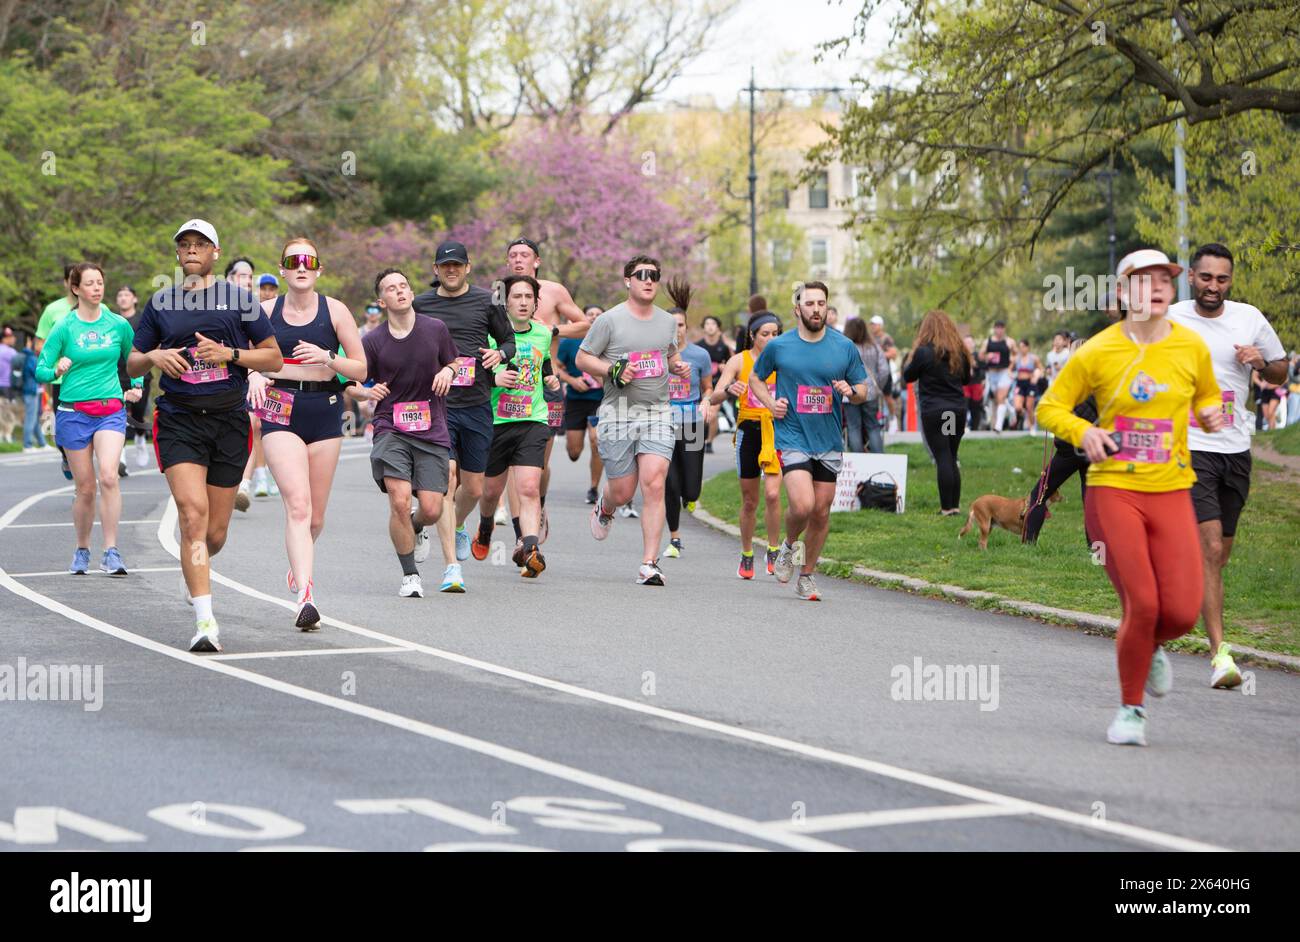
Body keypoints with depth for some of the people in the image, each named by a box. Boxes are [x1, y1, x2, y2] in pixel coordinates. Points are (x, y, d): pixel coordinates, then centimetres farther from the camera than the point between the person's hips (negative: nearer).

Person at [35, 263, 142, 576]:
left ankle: (111, 552, -17)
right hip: (74, 412, 0)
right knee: (85, 487, 3)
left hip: (111, 411, 0)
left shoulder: (119, 325, 5)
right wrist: (57, 370, -21)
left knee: (108, 476, -20)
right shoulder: (64, 328, -1)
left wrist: (136, 385, 9)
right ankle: (82, 551, 23)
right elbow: (41, 371, -1)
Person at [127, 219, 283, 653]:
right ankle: (205, 622, -22)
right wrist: (154, 356, -7)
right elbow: (131, 365, 15)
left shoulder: (239, 299, 6)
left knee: (216, 530, 6)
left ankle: (195, 569, 43)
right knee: (193, 514, -19)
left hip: (229, 421, 1)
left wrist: (229, 353, -10)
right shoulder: (160, 304, 9)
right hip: (178, 421, -1)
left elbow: (274, 359, 5)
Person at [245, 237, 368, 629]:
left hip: (325, 410, 1)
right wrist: (254, 375, -7)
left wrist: (327, 357, -14)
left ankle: (299, 565, 41)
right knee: (297, 505, -18)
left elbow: (360, 368, 3)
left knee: (315, 514, 9)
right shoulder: (267, 311, 4)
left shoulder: (334, 311, 2)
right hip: (280, 411, -1)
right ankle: (305, 596, -26)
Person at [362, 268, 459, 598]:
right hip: (391, 430, -1)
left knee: (431, 510, -5)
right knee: (399, 500, -18)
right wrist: (369, 392, -15)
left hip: (432, 432, 2)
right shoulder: (372, 341, -3)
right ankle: (410, 575, 1)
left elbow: (454, 361, 18)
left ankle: (415, 527, 35)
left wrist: (448, 372, -4)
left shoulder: (436, 329, 2)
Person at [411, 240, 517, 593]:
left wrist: (500, 353, -7)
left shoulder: (486, 301, 6)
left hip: (477, 405, 2)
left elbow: (509, 339, 15)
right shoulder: (420, 305, 7)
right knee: (446, 481, -15)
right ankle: (452, 566, -15)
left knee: (473, 488, 9)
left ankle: (457, 527, 44)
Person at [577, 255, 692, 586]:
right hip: (619, 413, -2)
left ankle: (649, 564, -13)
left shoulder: (667, 321, 12)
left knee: (654, 486, -14)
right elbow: (582, 359, 2)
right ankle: (604, 508, 43)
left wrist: (679, 366, 7)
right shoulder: (610, 320, -3)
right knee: (622, 492, 3)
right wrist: (612, 370, -14)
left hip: (658, 413, 2)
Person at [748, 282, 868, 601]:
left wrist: (851, 391, -13)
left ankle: (807, 575, 23)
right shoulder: (778, 347, -1)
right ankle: (790, 544, 14)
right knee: (802, 505, -19)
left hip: (829, 442, 3)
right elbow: (755, 377, 15)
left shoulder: (845, 347, 2)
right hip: (792, 438, -3)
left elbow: (863, 390, 10)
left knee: (821, 512, 6)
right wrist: (770, 403, -2)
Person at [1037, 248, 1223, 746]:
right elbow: (1049, 407, 4)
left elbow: (1207, 396, 23)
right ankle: (1130, 709, 9)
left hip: (1171, 493, 3)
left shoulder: (1192, 347, 4)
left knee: (1182, 612, -9)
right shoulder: (1097, 352, -3)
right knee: (1141, 603, -14)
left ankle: (1151, 647, 30)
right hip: (1113, 489, -3)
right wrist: (1081, 430, -15)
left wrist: (1210, 414, 0)